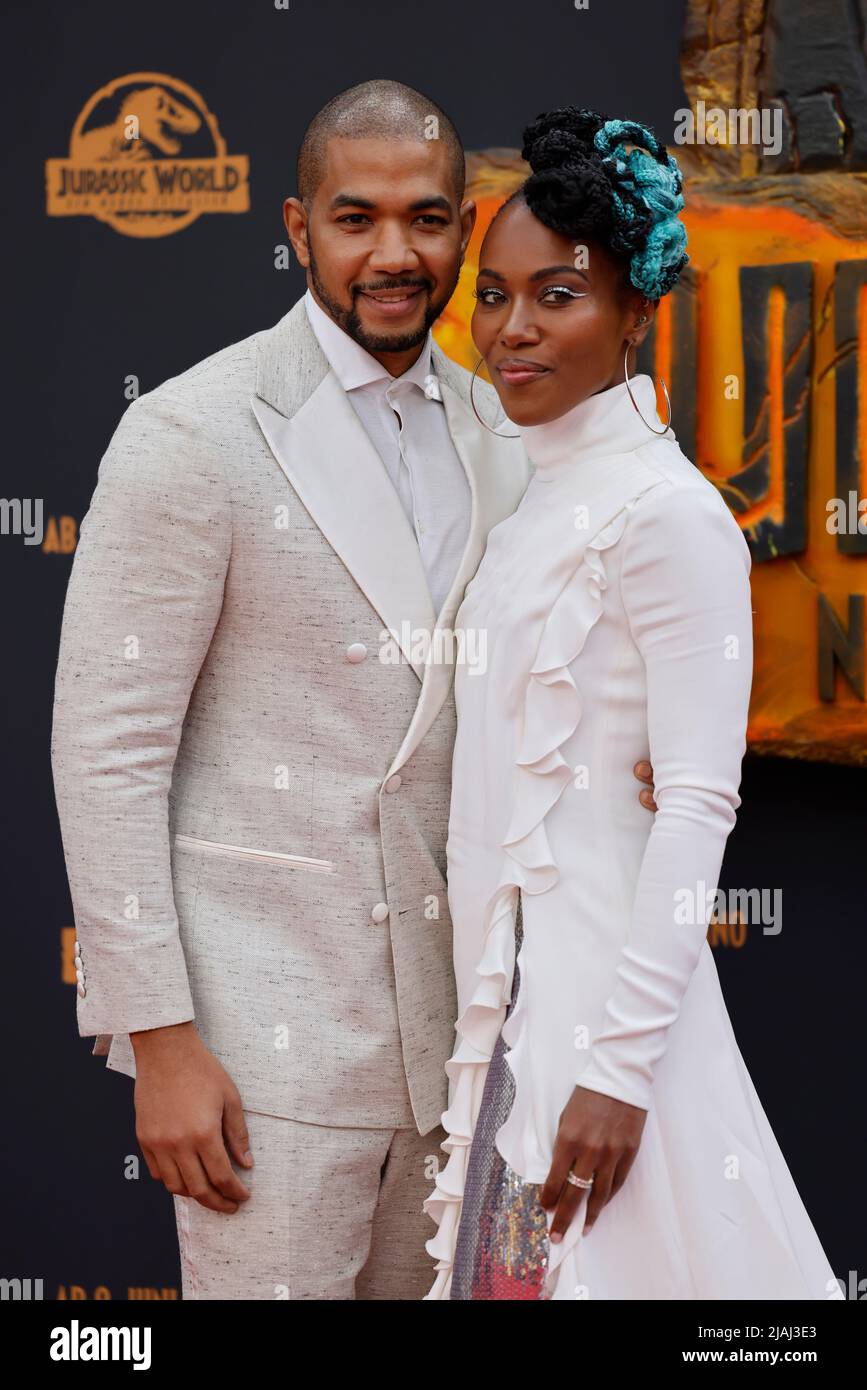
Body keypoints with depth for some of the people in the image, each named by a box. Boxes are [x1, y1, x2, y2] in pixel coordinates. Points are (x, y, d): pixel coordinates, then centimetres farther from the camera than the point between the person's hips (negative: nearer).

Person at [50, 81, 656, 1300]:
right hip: (266, 1021, -6)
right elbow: (105, 753, -12)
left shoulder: (495, 438, 9)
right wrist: (161, 1038, -15)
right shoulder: (191, 436, -10)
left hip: (442, 1011, 6)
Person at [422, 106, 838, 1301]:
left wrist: (620, 1063, -20)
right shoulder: (533, 496, 11)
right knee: (509, 1258, 13)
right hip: (507, 980, 8)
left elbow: (699, 804, -18)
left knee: (589, 1259, -2)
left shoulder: (666, 513, -14)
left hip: (595, 979, -8)